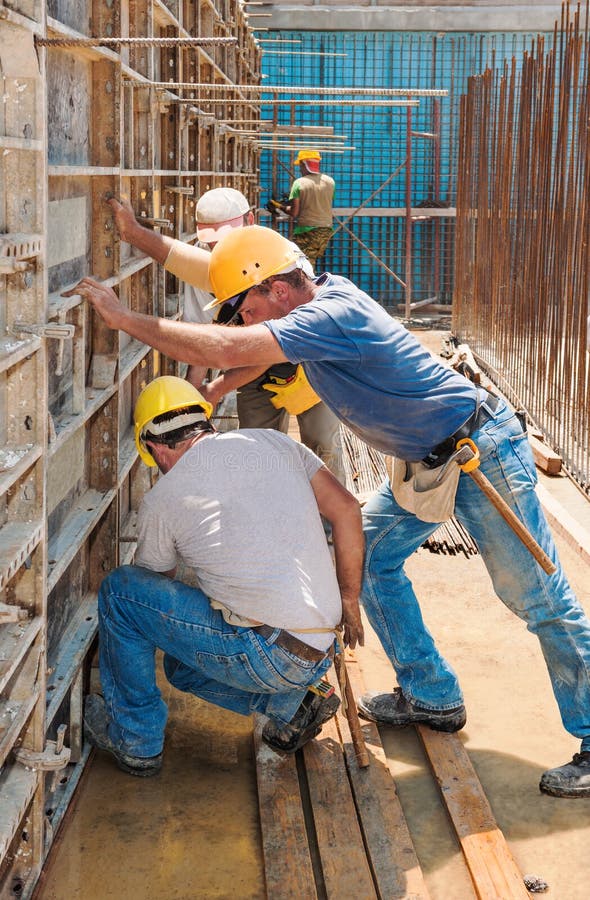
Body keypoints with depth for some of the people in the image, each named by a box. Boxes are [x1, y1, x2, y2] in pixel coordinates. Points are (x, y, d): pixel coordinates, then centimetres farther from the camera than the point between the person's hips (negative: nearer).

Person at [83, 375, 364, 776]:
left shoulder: (161, 500, 1)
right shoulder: (274, 442, 11)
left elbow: (151, 583, 19)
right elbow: (347, 510, 8)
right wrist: (348, 603, 17)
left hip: (267, 656, -7)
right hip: (320, 653, 7)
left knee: (118, 589, 6)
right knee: (182, 662, 31)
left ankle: (136, 740, 14)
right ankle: (291, 705, 15)